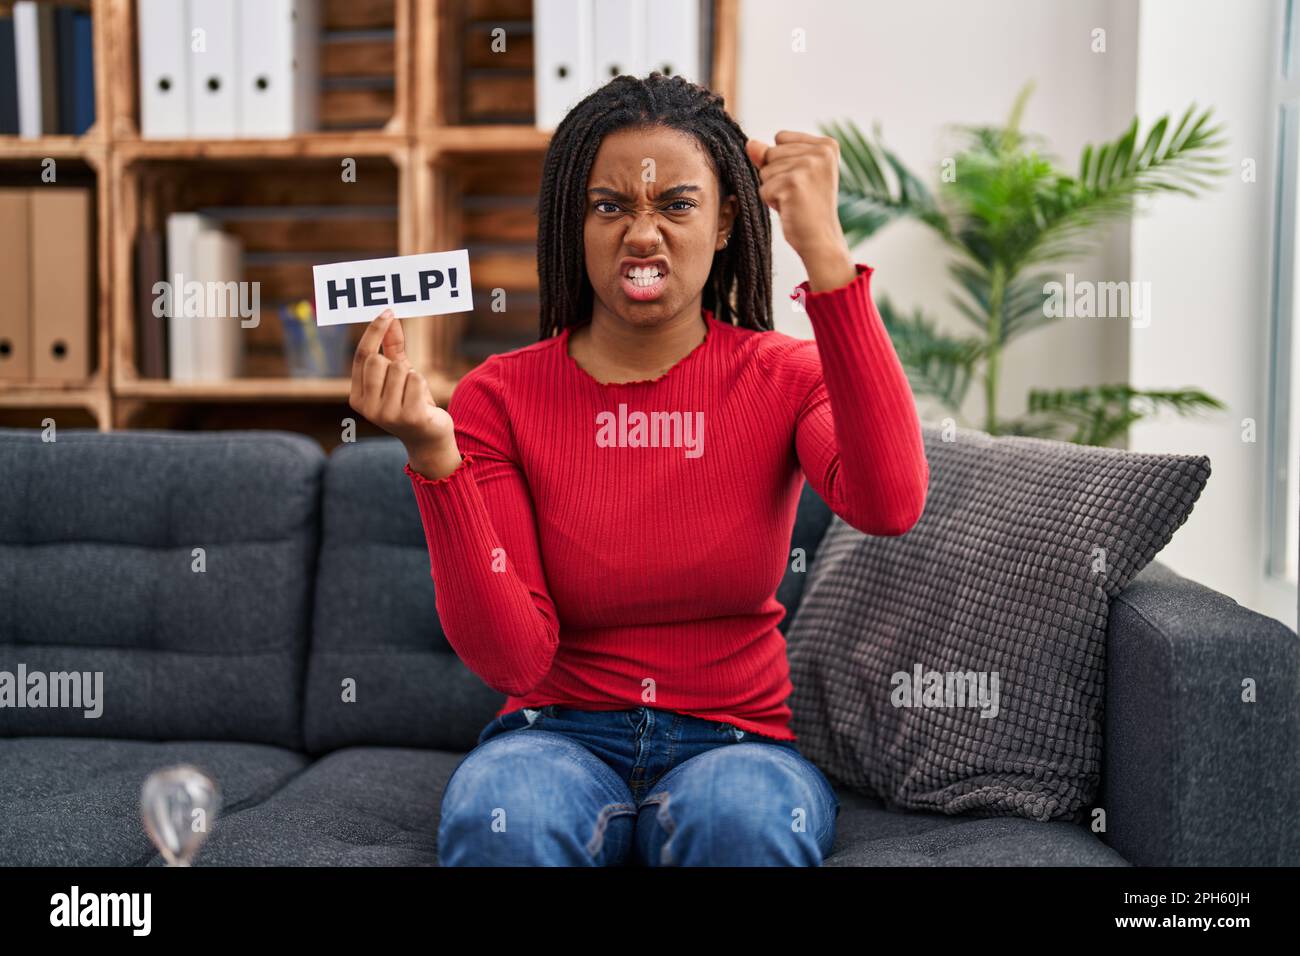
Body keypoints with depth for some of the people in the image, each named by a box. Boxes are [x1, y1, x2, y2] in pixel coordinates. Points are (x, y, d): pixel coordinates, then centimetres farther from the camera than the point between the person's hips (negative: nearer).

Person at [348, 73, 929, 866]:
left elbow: (892, 502, -26)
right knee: (499, 817, -33)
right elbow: (512, 658, -12)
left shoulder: (785, 376, -2)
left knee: (746, 822, -34)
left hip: (739, 737, 0)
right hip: (562, 734, 0)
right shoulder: (499, 397, -4)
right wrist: (433, 455, -25)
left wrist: (825, 254, -29)